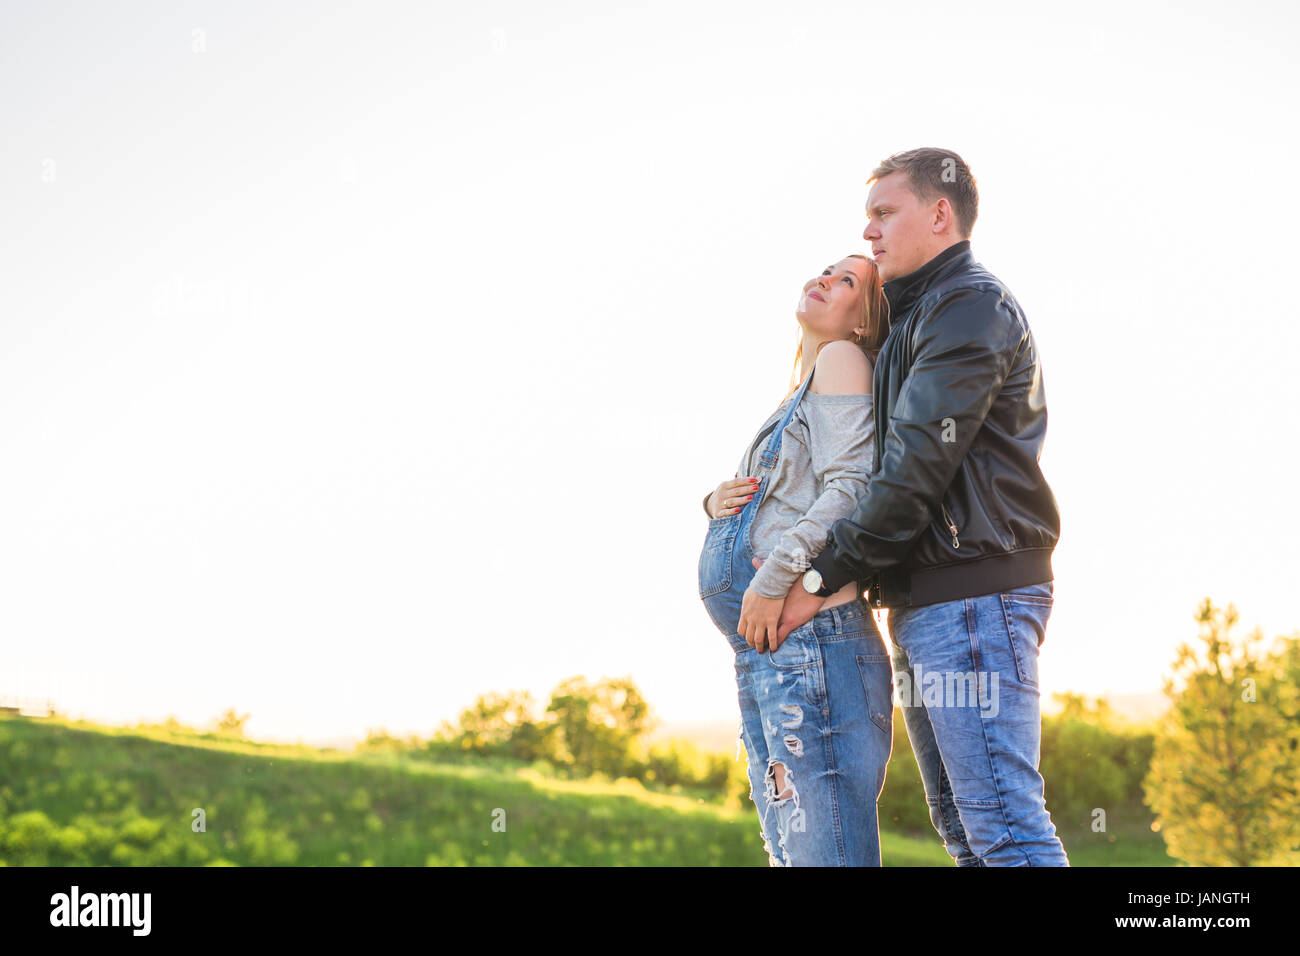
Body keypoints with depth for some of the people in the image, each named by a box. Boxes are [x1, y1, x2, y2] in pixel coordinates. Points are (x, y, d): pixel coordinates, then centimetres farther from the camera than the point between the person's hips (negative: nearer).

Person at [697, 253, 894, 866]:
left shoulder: (842, 359, 0)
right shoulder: (799, 396, 26)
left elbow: (851, 486, -14)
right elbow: (764, 502, 30)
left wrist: (774, 579, -19)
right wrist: (717, 502, 7)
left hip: (810, 637, -10)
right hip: (763, 656, 10)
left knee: (824, 854, -13)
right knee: (789, 855, 10)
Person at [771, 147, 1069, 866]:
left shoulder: (969, 305, -6)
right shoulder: (915, 319, 26)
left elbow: (918, 465, -16)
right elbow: (893, 463, 25)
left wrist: (823, 576, -13)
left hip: (972, 594, -10)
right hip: (921, 605, 10)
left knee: (1003, 820, -14)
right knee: (963, 826, 10)